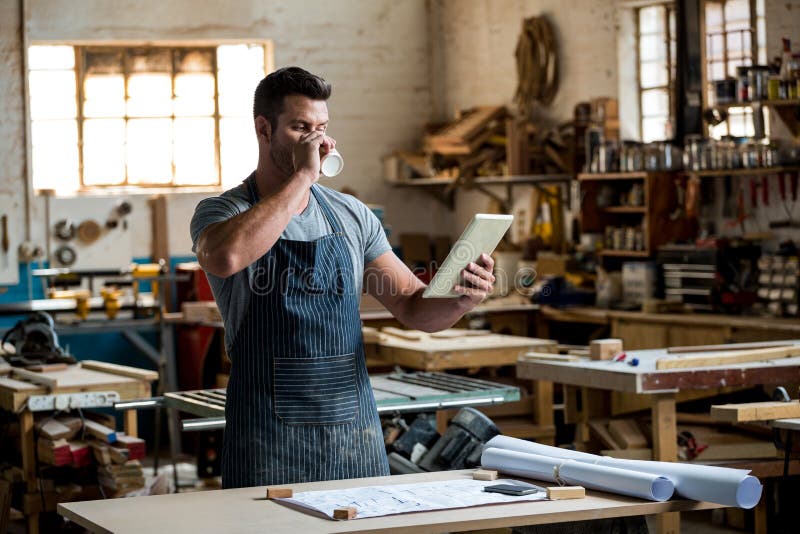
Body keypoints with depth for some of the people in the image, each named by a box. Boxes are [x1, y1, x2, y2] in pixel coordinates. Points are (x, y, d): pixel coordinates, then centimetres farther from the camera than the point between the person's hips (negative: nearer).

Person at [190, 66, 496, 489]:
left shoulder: (352, 216, 10)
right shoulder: (222, 211, -3)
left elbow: (414, 308, 11)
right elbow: (225, 256, -28)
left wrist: (462, 300, -12)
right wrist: (302, 177, -20)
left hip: (355, 432, 4)